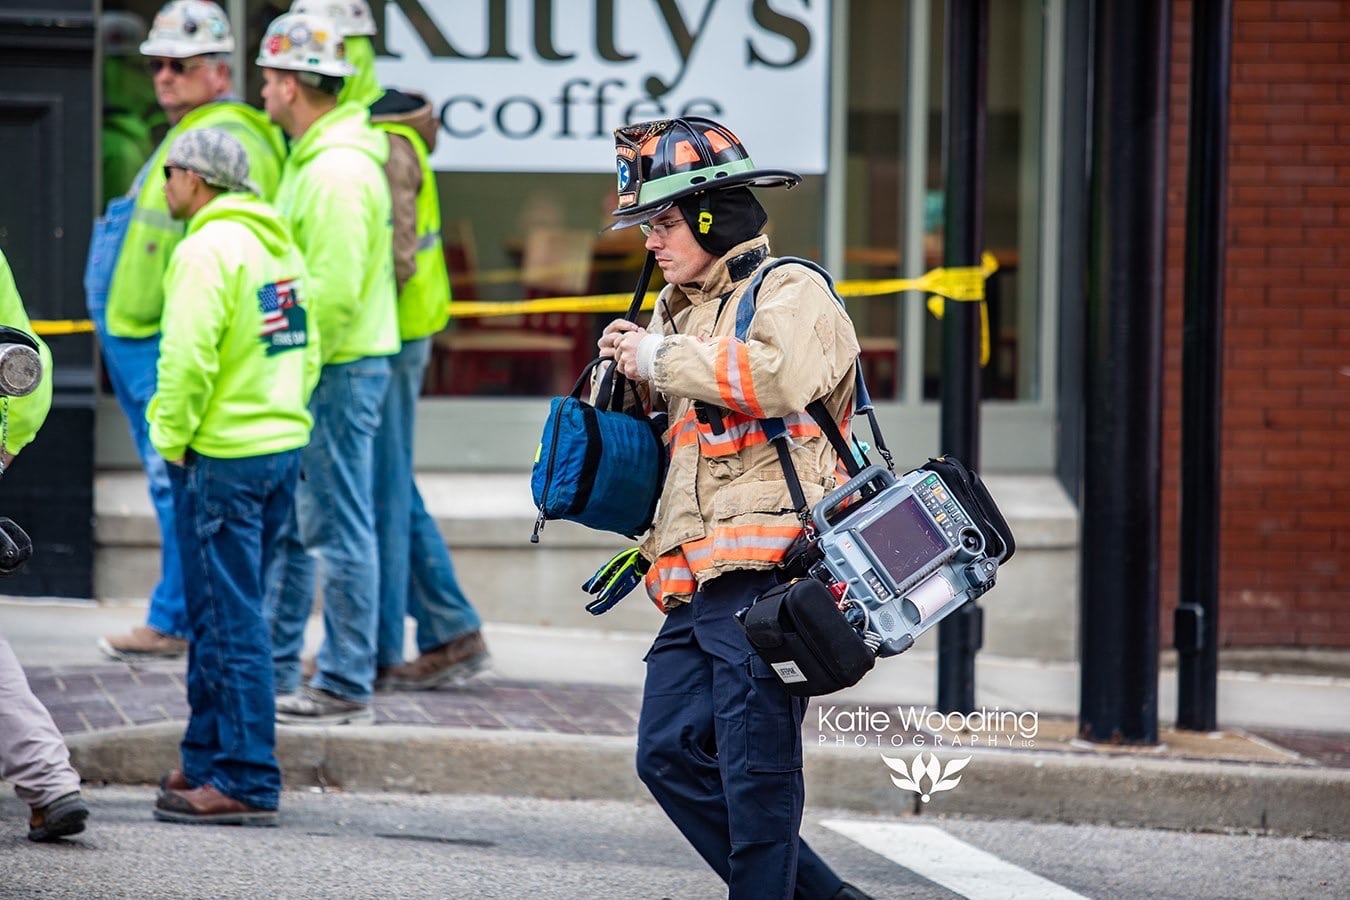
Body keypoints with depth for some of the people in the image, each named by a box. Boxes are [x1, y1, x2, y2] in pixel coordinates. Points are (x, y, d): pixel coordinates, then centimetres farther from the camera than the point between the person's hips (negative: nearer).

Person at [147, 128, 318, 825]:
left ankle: (246, 782, -4)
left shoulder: (208, 249, -15)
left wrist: (171, 440, -10)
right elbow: (306, 350, 16)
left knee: (230, 622, -5)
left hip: (222, 457, -9)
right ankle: (207, 761, 23)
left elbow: (188, 358, -21)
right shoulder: (278, 243, 13)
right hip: (282, 447, 9)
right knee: (221, 615, 17)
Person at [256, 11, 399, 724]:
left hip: (338, 370, -11)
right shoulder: (313, 157, 15)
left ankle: (346, 686, 1)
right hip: (314, 371, 11)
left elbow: (334, 290, -24)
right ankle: (273, 671, 24)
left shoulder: (337, 170, -19)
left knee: (337, 527, -4)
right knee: (285, 525, 16)